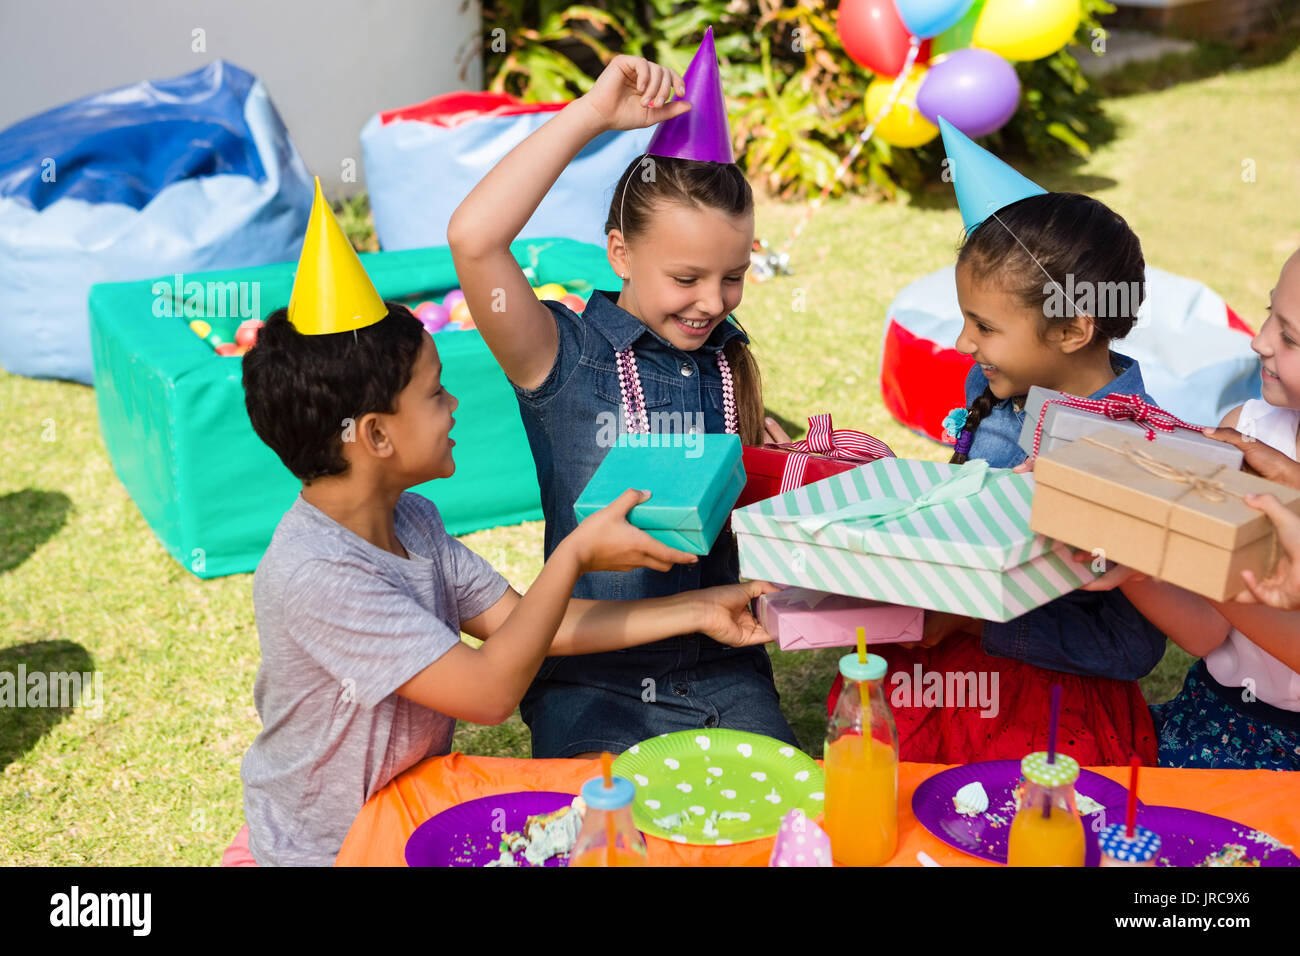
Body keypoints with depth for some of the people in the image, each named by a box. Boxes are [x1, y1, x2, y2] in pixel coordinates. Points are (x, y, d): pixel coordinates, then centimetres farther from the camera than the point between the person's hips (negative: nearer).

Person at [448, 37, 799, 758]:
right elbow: (473, 239, -27)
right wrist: (592, 114, -23)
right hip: (593, 678, -4)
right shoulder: (566, 355, -9)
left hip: (722, 671, 4)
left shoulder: (728, 358, 7)